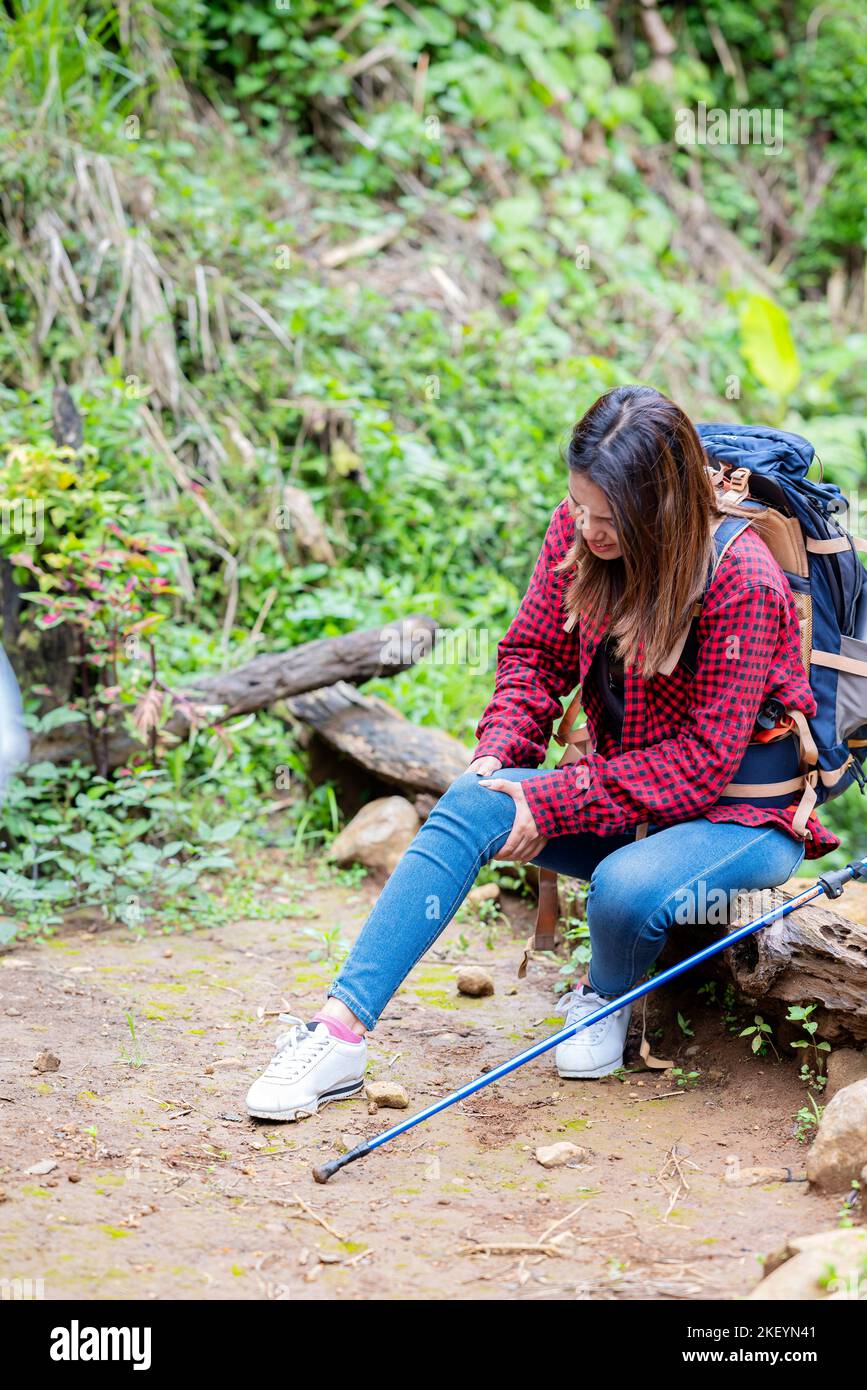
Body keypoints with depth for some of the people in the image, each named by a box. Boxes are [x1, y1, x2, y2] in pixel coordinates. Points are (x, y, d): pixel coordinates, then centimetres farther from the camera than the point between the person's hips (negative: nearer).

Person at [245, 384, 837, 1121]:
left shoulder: (745, 584, -24)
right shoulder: (577, 531, -6)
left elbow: (702, 760, -22)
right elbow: (534, 652, 8)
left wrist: (555, 804, -25)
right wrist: (501, 751, -11)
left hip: (746, 816, -5)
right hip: (631, 794, 6)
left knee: (627, 889, -36)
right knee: (471, 804, -20)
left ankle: (605, 1001, 3)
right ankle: (340, 1033, -26)